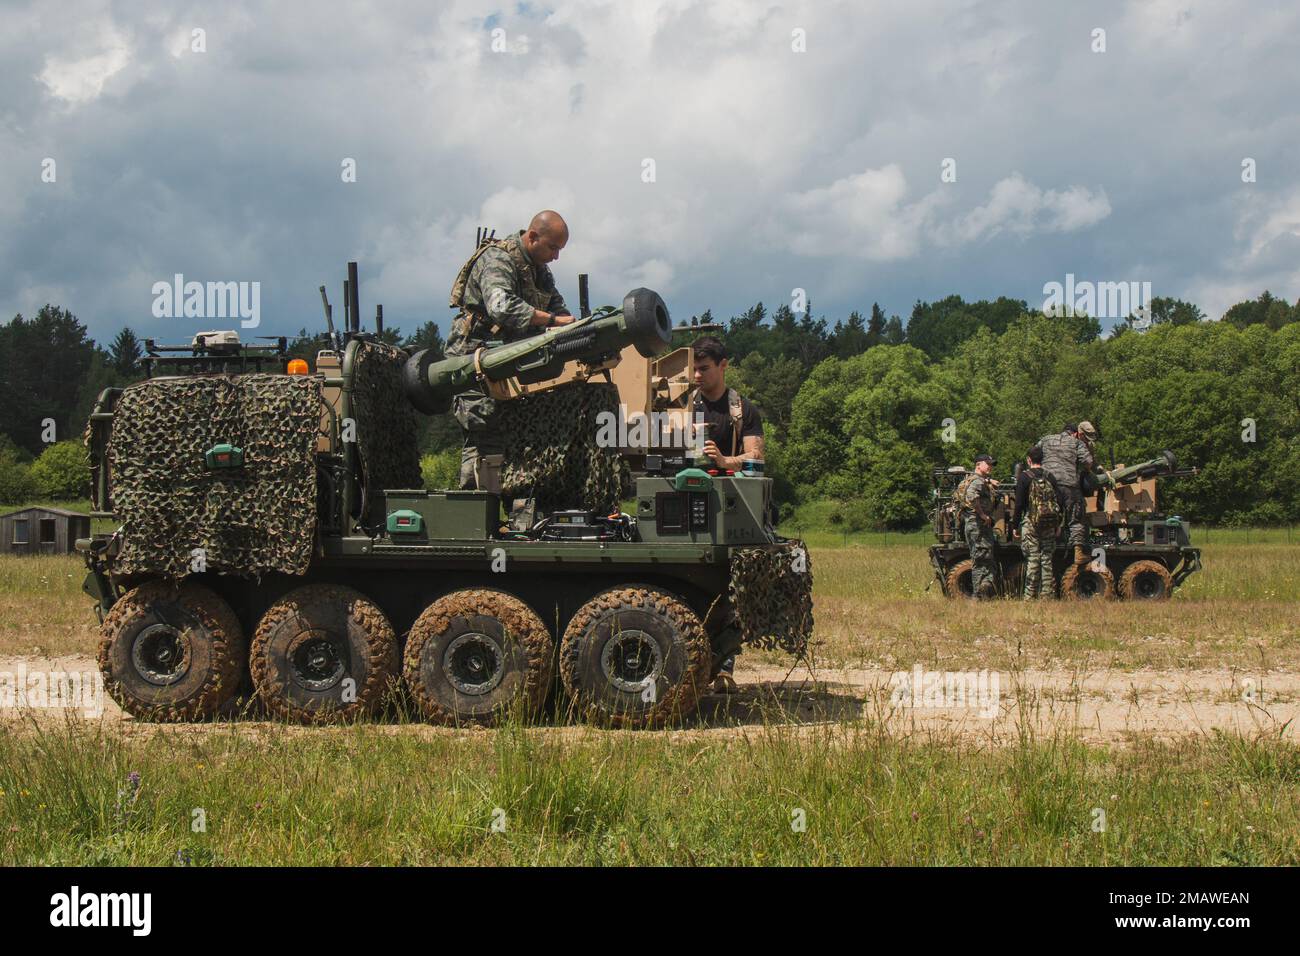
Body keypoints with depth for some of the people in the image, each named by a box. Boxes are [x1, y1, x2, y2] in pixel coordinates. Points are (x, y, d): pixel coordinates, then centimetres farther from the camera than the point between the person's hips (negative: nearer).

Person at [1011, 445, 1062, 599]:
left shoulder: (1024, 477, -5)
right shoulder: (1050, 477, 8)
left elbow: (1019, 504, -7)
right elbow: (1059, 502, 8)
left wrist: (1015, 526, 0)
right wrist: (1058, 524, 17)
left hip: (1030, 523, -4)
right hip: (1049, 525, 4)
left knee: (1032, 559, -4)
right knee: (1046, 559, 8)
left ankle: (1030, 596, -4)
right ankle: (1045, 594, 8)